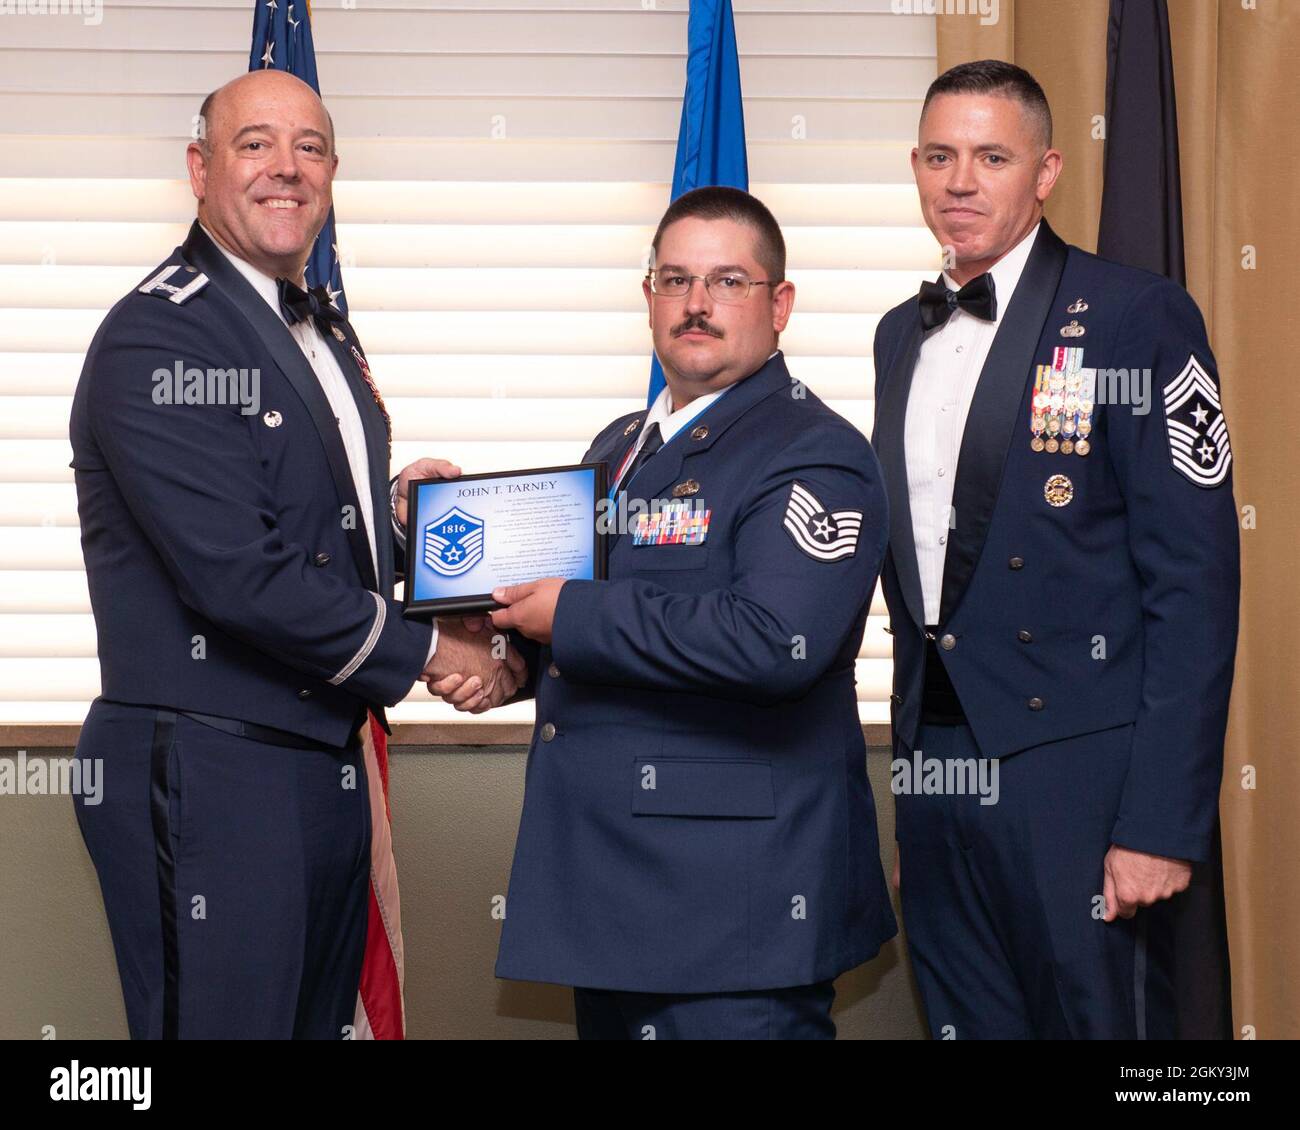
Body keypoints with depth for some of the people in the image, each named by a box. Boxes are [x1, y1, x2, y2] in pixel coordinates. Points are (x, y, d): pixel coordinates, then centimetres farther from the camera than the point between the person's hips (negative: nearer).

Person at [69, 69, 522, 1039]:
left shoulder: (326, 333, 16)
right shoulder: (156, 338, -14)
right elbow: (236, 572, -21)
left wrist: (387, 510, 2)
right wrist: (422, 652, -12)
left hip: (327, 766, 9)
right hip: (209, 776, -9)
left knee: (322, 1018, 15)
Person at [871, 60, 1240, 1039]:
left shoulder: (1138, 318, -7)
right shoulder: (902, 336, 13)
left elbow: (1194, 581, -12)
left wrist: (1162, 822, -16)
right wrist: (910, 776, 14)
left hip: (1073, 771, -6)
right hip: (938, 761, 6)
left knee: (1099, 1017, -1)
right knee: (966, 1025, 11)